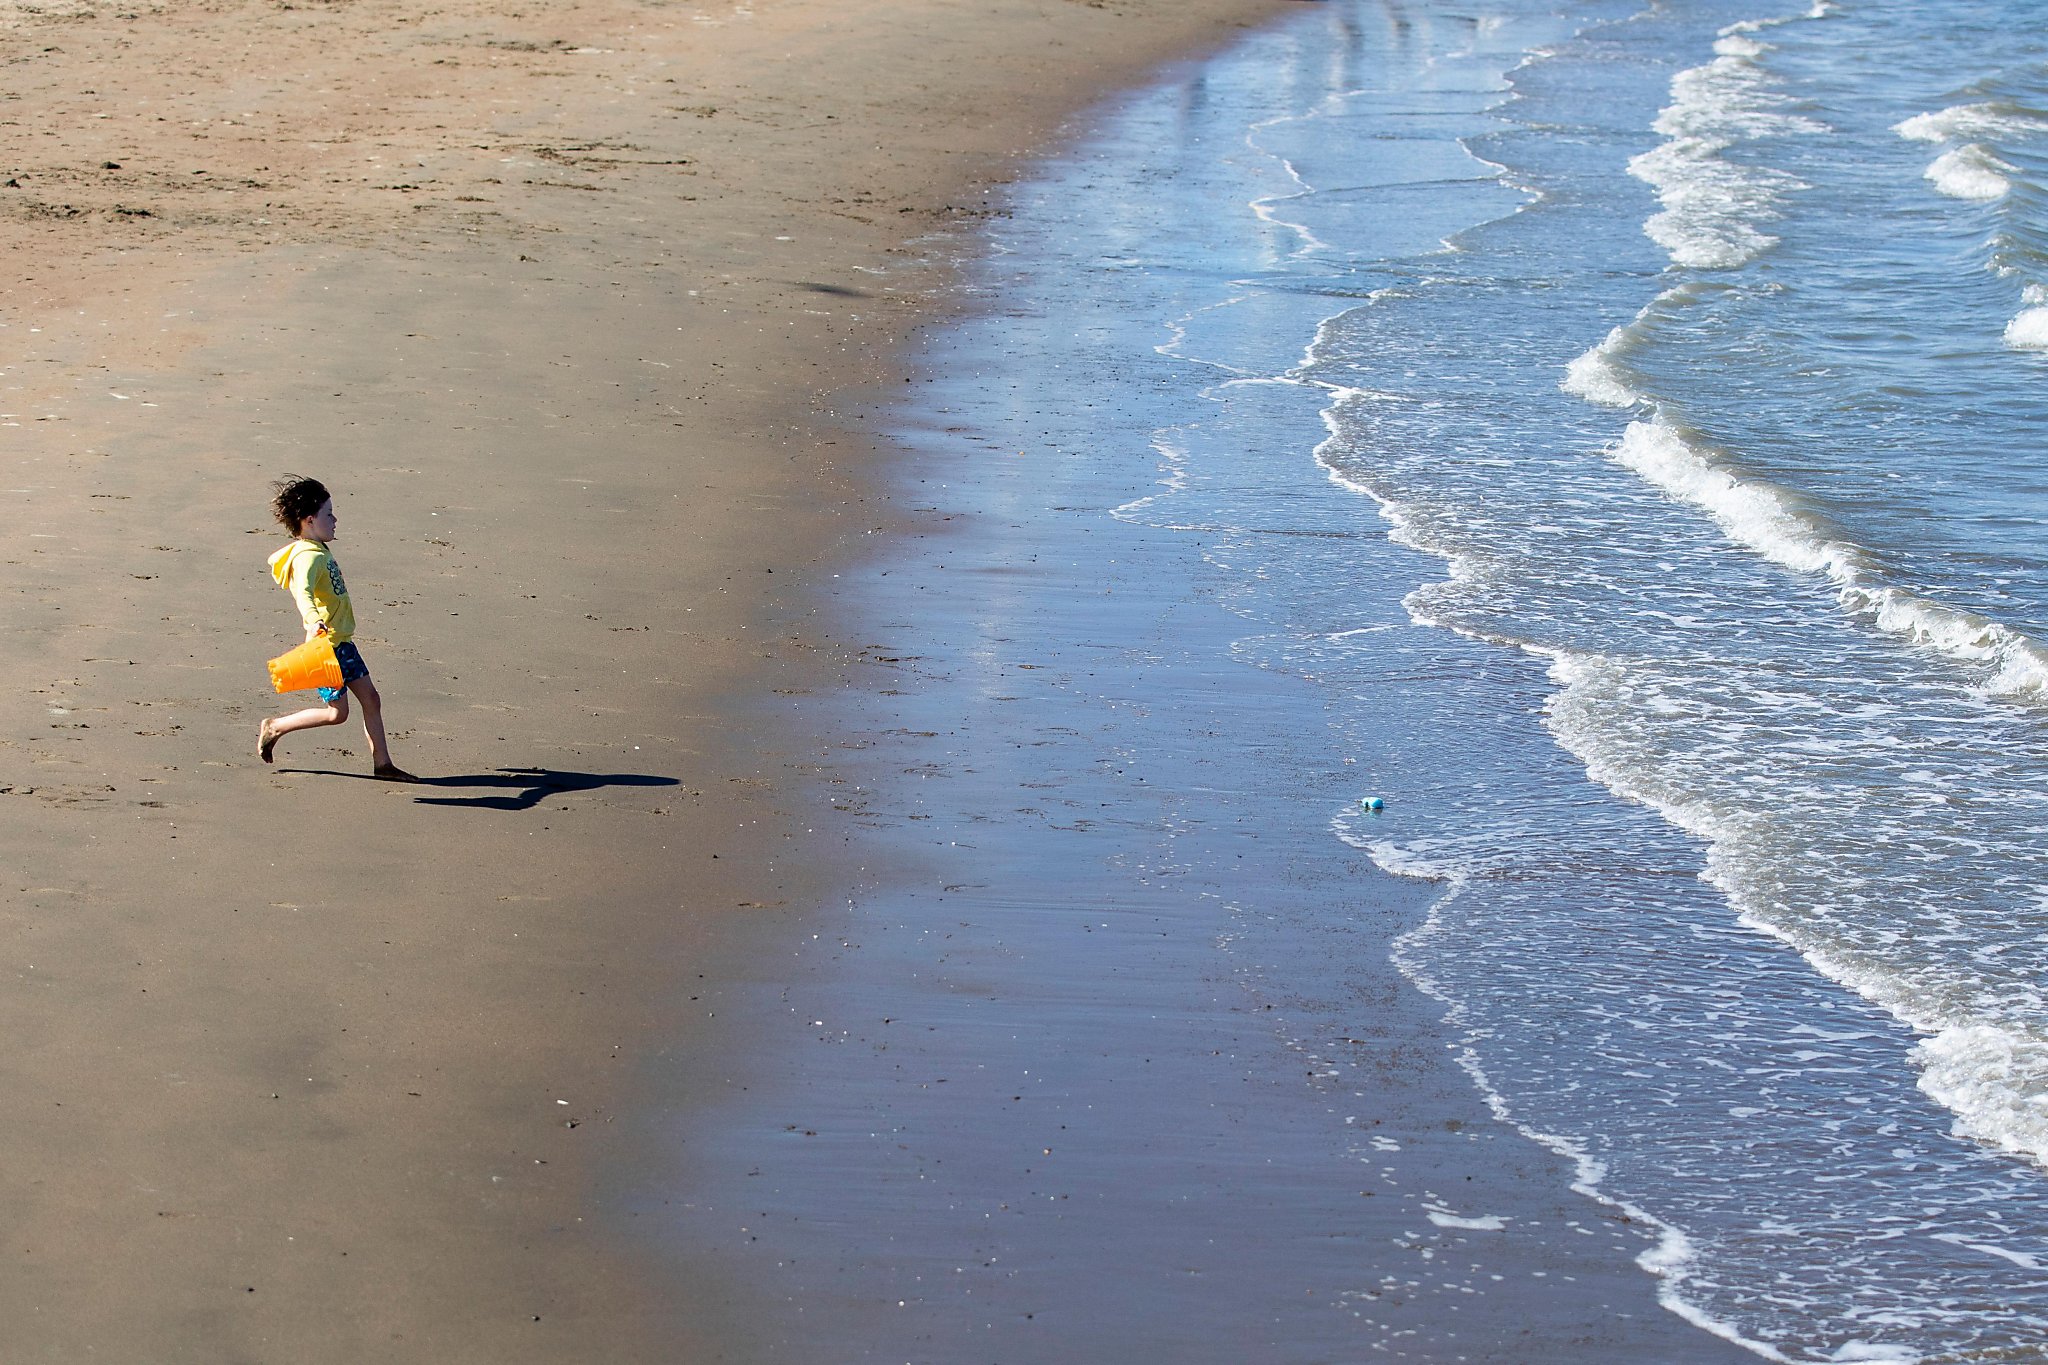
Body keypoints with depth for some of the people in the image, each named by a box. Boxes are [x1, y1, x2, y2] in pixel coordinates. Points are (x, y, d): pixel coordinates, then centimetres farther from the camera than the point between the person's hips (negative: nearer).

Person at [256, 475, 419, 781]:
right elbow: (303, 591, -40)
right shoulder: (308, 557, -21)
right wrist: (312, 619, -58)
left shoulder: (319, 550, 11)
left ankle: (382, 763, 13)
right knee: (336, 712, -3)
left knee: (371, 698, 8)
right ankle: (274, 728, 12)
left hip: (342, 641, 10)